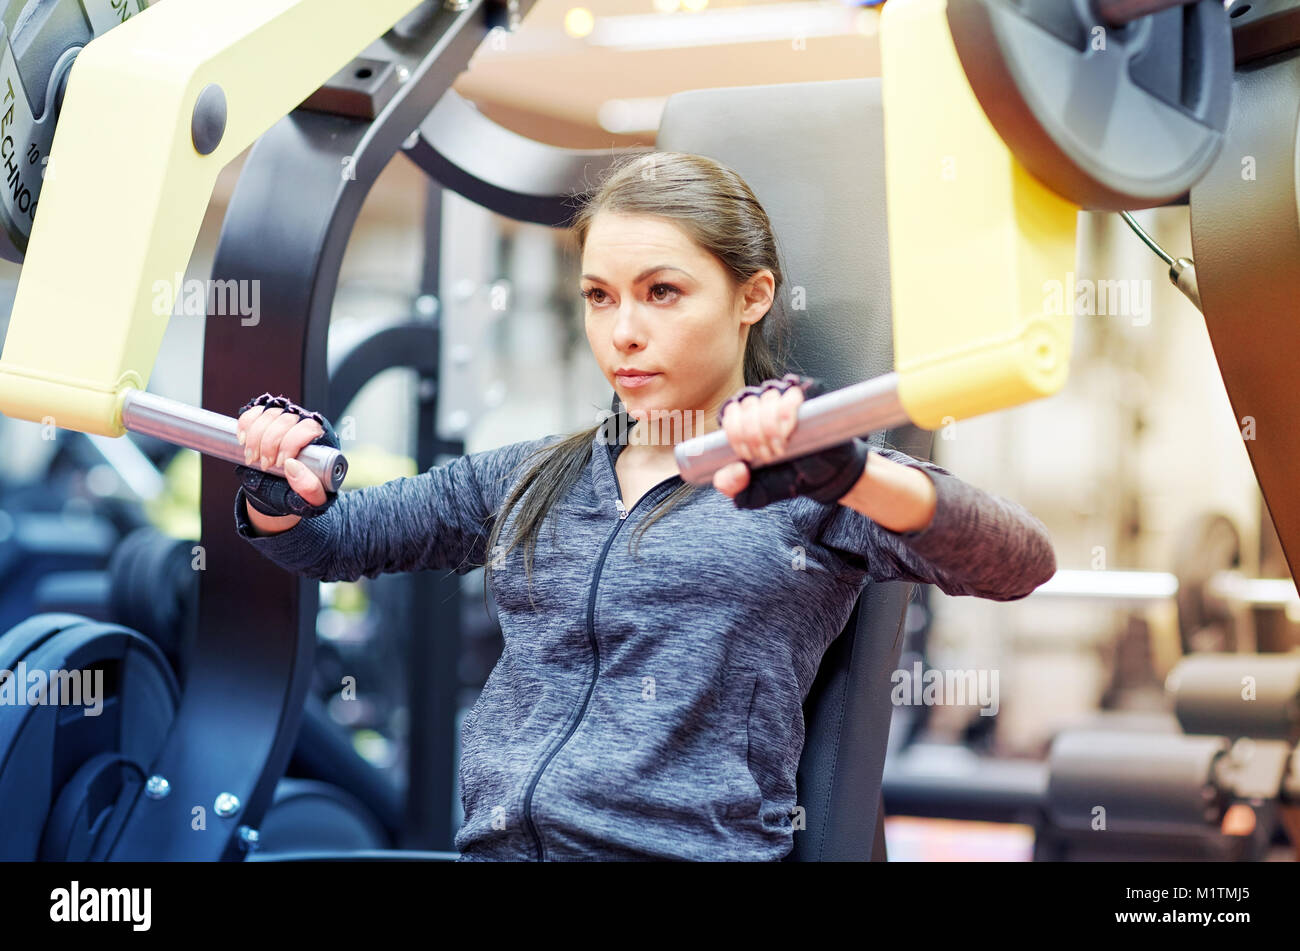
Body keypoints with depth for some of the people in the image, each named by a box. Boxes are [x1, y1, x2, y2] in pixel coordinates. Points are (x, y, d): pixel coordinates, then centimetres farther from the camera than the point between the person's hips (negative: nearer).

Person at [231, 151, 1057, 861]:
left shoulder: (809, 484, 1)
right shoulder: (530, 480, 16)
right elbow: (328, 542, 21)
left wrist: (846, 475, -32)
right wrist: (280, 487, -1)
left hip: (693, 848, -4)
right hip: (493, 843, 4)